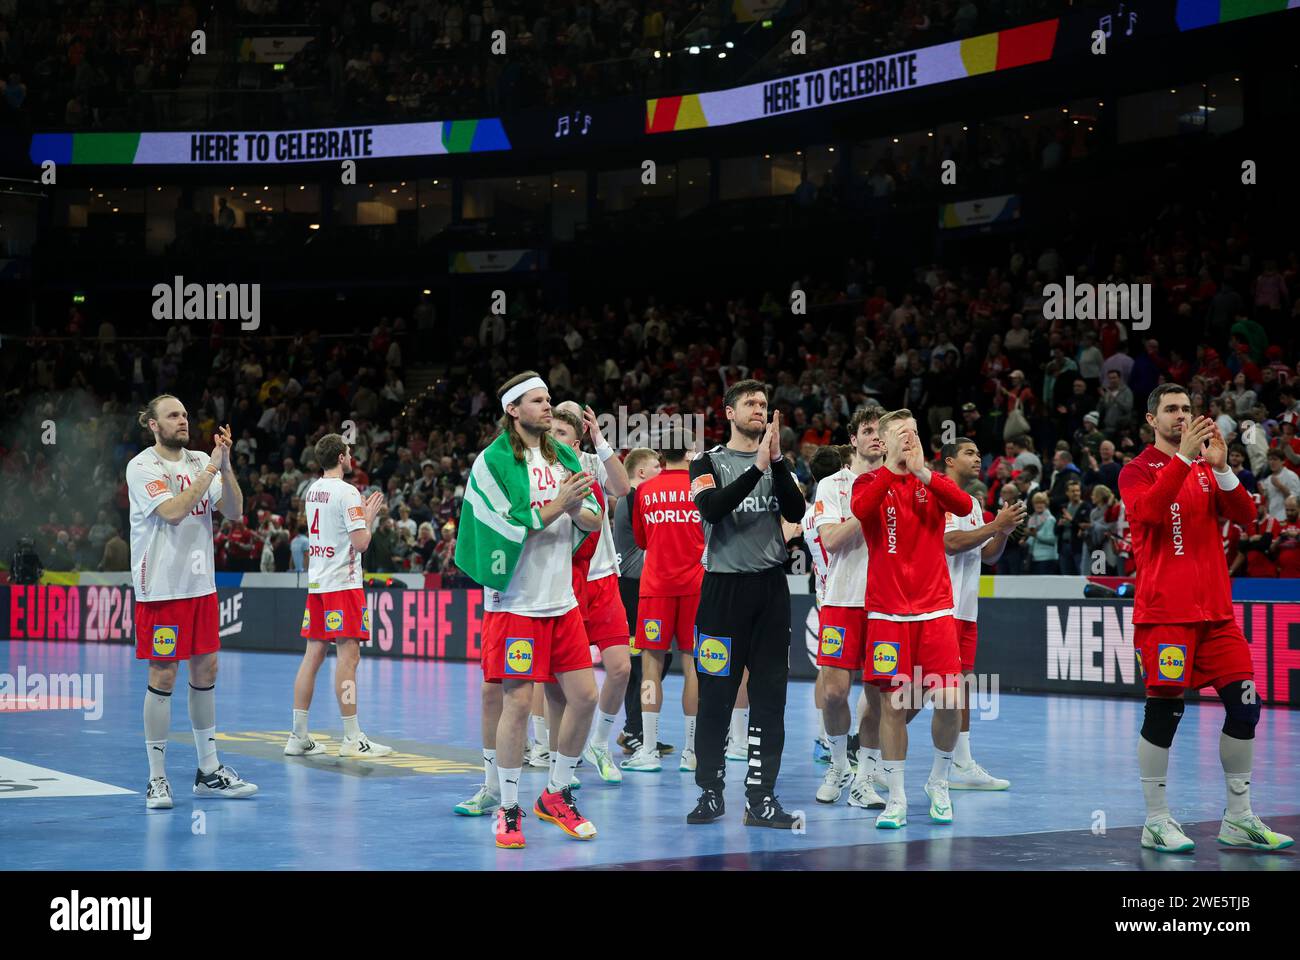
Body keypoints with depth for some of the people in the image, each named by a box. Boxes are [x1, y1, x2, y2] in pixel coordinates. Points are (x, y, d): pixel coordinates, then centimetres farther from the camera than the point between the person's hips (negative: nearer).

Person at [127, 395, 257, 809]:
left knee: (206, 670, 10)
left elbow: (234, 510, 2)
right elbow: (173, 510, -22)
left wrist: (225, 465, -11)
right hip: (161, 586, -6)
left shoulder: (200, 462, 9)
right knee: (162, 677, -4)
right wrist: (211, 468, -18)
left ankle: (209, 771, 21)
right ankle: (157, 780, 4)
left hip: (201, 583, 6)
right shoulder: (142, 467, -8)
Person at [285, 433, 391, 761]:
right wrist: (370, 517, 0)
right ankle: (353, 739, -5)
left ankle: (298, 736, 9)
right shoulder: (346, 492, -12)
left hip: (316, 582, 8)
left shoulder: (312, 491, 13)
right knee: (348, 656, -6)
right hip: (342, 583, -8)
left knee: (313, 655, 8)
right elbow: (361, 542, -17)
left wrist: (362, 513, 24)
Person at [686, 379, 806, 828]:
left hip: (770, 587, 3)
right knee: (715, 697, 1)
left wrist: (777, 459, -15)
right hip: (724, 586, -3)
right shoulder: (708, 462, 3)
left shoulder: (777, 462, 12)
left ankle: (761, 798, 5)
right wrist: (758, 467, -22)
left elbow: (796, 512, -5)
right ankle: (711, 792, 13)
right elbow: (712, 509, -17)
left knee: (770, 697, 1)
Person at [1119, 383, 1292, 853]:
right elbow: (1148, 511, -21)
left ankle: (1239, 819, 12)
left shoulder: (1206, 468, 15)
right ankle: (1156, 823, 4)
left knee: (1244, 705, 2)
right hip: (1164, 611, -6)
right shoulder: (1137, 470, 0)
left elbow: (1244, 514, 2)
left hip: (1215, 609, 6)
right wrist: (1184, 457, -24)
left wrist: (1221, 466, -12)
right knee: (1164, 710, -6)